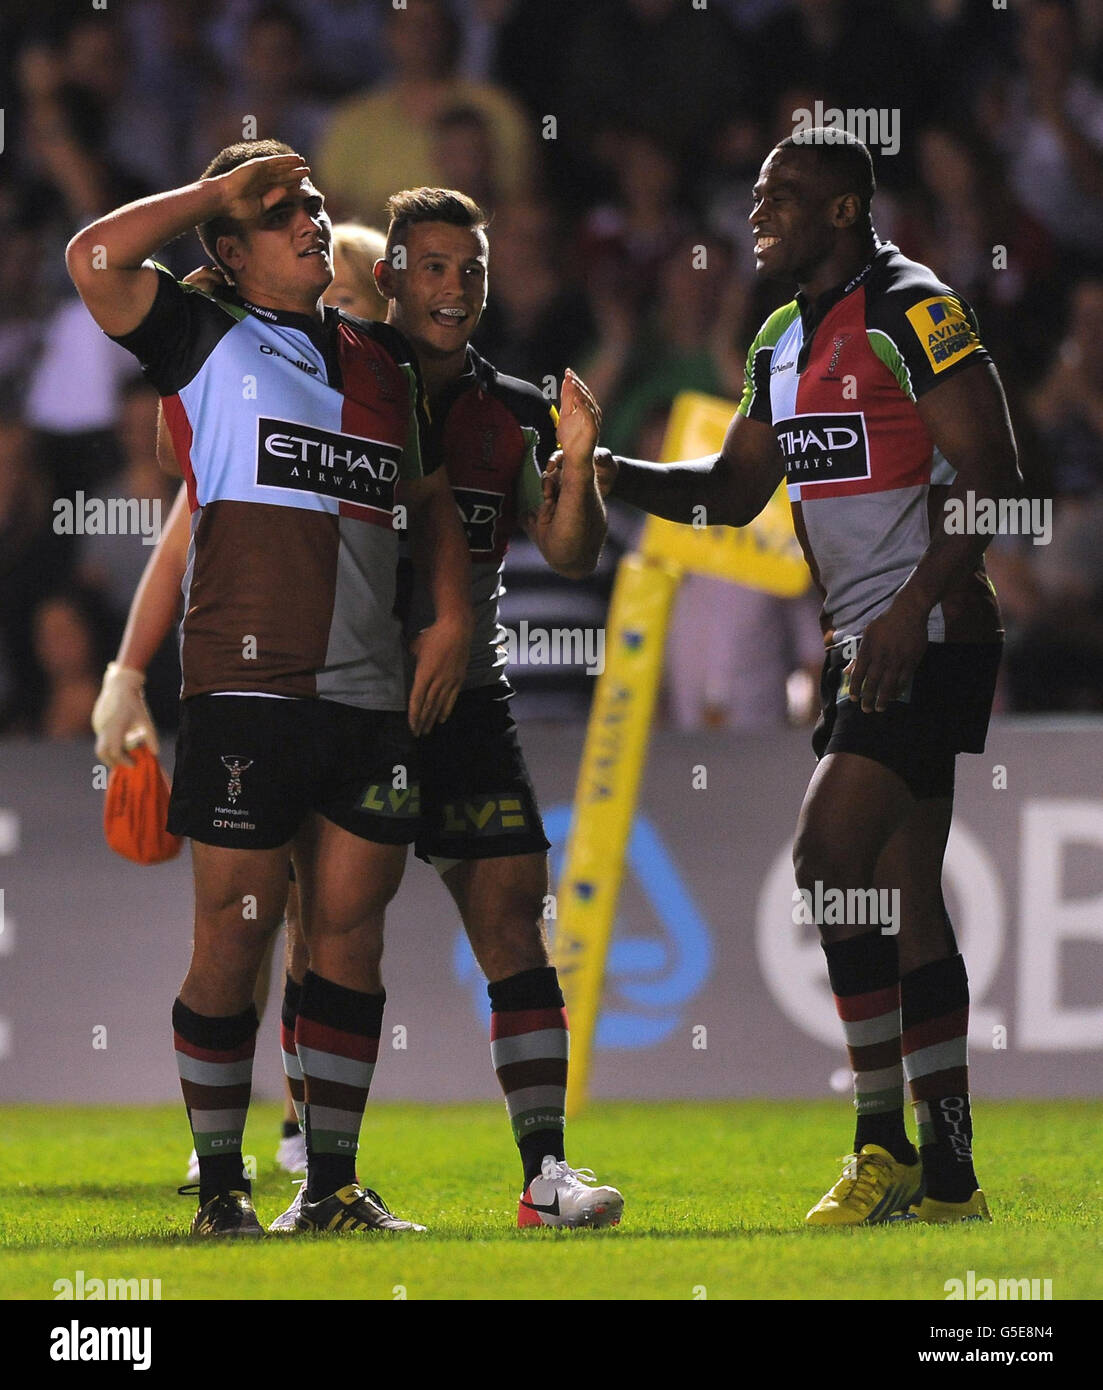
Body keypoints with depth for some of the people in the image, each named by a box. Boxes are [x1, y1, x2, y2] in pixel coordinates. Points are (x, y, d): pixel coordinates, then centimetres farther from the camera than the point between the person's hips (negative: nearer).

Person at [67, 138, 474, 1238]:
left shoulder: (381, 360, 19)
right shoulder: (211, 343, 4)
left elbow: (430, 496, 26)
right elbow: (96, 259, -10)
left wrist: (451, 617, 13)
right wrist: (219, 190, 0)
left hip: (375, 695, 5)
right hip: (247, 693, -5)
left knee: (350, 937, 5)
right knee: (232, 942, -3)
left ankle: (333, 1185, 12)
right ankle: (221, 1185, 6)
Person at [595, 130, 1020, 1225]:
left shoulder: (915, 314, -12)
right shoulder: (782, 340, 16)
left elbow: (992, 474, -17)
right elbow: (733, 491, 23)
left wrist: (912, 613, -23)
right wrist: (620, 477, 6)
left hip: (931, 637, -9)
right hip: (862, 644, 9)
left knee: (829, 855, -17)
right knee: (903, 899, 8)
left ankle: (884, 1141, -11)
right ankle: (949, 1176, 10)